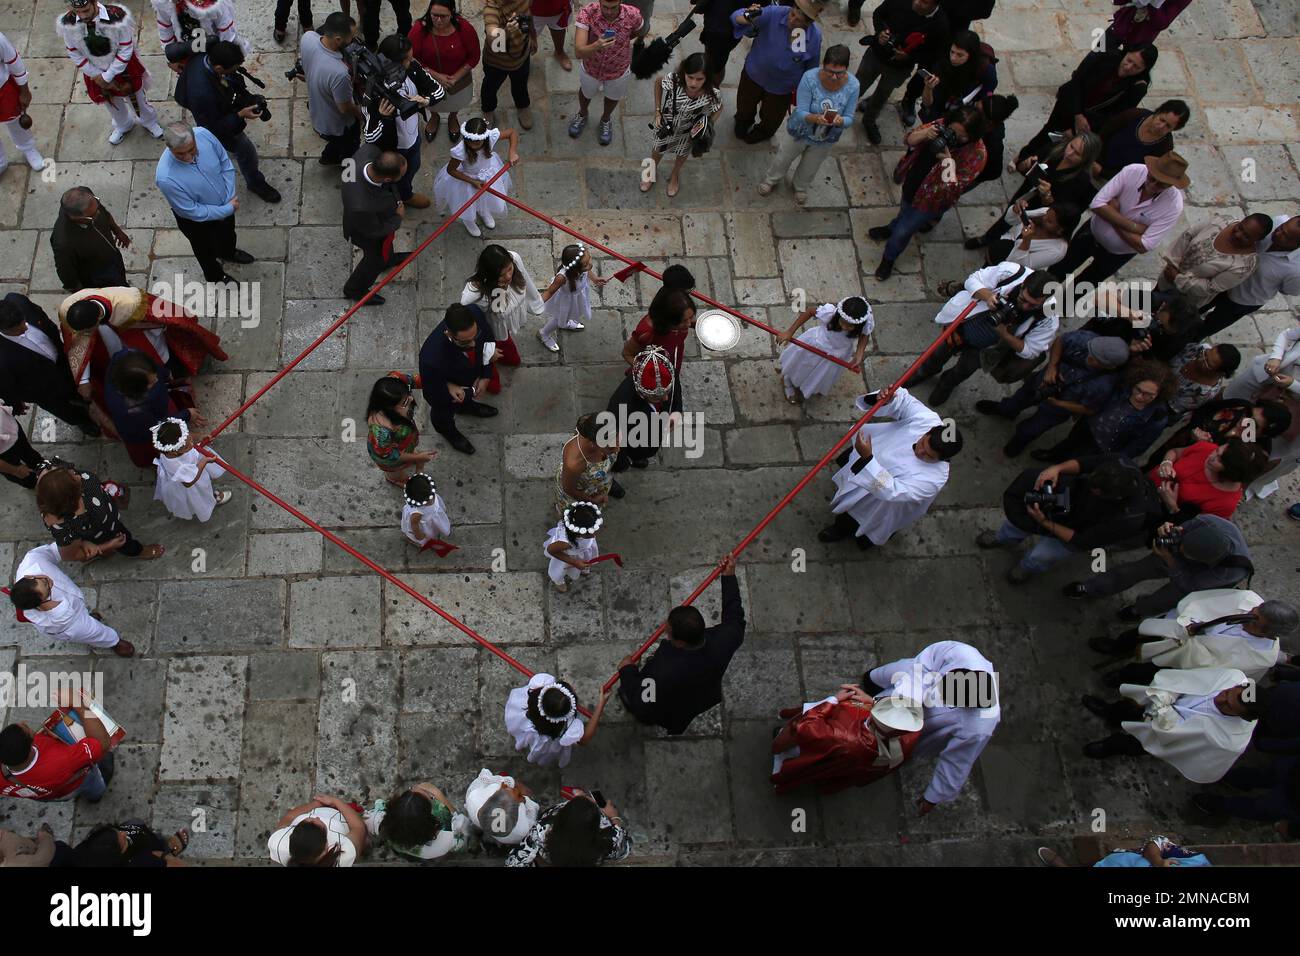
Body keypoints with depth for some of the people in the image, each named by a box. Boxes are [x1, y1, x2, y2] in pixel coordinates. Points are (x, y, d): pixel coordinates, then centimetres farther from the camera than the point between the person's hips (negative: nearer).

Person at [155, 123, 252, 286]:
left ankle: (228, 252, 70)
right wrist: (229, 209, -21)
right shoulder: (165, 178, -42)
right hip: (198, 221, -4)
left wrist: (230, 198, -15)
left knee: (228, 233, 35)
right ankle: (216, 276, 60)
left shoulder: (203, 134, -31)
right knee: (207, 249, 28)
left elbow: (225, 161, -11)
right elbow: (192, 212, -28)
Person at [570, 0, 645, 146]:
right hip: (590, 68, -1)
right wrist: (596, 46, -58)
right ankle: (582, 114, 64)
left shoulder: (633, 15, -31)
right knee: (586, 92, 31)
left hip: (618, 70, 1)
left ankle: (606, 119, 64)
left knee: (612, 96, 30)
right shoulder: (587, 13, -36)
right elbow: (578, 52, -40)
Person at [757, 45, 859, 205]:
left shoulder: (853, 85, -28)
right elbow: (800, 112, -31)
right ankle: (771, 180, 62)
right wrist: (815, 118, -53)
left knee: (809, 168, 31)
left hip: (826, 139, 2)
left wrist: (840, 121, -45)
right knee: (783, 159, 27)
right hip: (800, 132, -2)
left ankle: (800, 187, 65)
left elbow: (849, 119, -20)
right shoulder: (809, 78, -34)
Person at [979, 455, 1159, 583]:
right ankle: (1005, 537, 38)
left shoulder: (1128, 520, -43)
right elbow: (1083, 463, -14)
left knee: (1043, 555, -8)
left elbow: (1081, 541, -30)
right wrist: (1058, 468, -33)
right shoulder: (1120, 464, -34)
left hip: (1087, 528, -4)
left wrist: (1044, 522, -32)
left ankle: (1027, 568, 35)